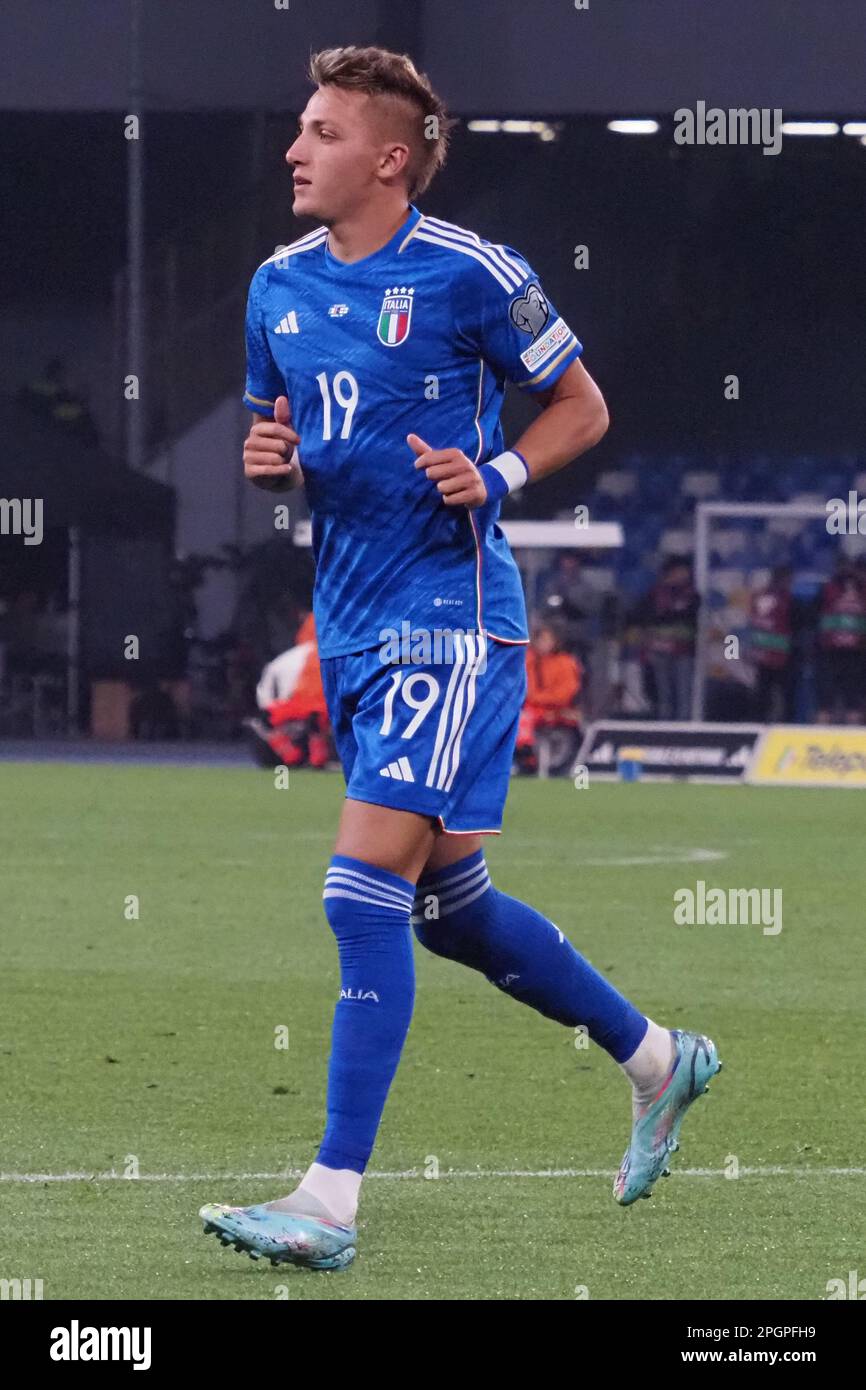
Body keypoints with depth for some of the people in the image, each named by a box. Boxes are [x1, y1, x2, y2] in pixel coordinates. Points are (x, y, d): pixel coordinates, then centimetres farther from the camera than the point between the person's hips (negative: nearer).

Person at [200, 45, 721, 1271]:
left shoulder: (469, 275, -9)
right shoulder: (280, 286, 10)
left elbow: (582, 409, 1)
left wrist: (497, 478, -15)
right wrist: (270, 461, -1)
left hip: (448, 612, -8)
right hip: (350, 618, 8)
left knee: (369, 886, -15)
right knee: (449, 905, 14)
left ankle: (331, 1203, -17)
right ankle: (656, 1058, 35)